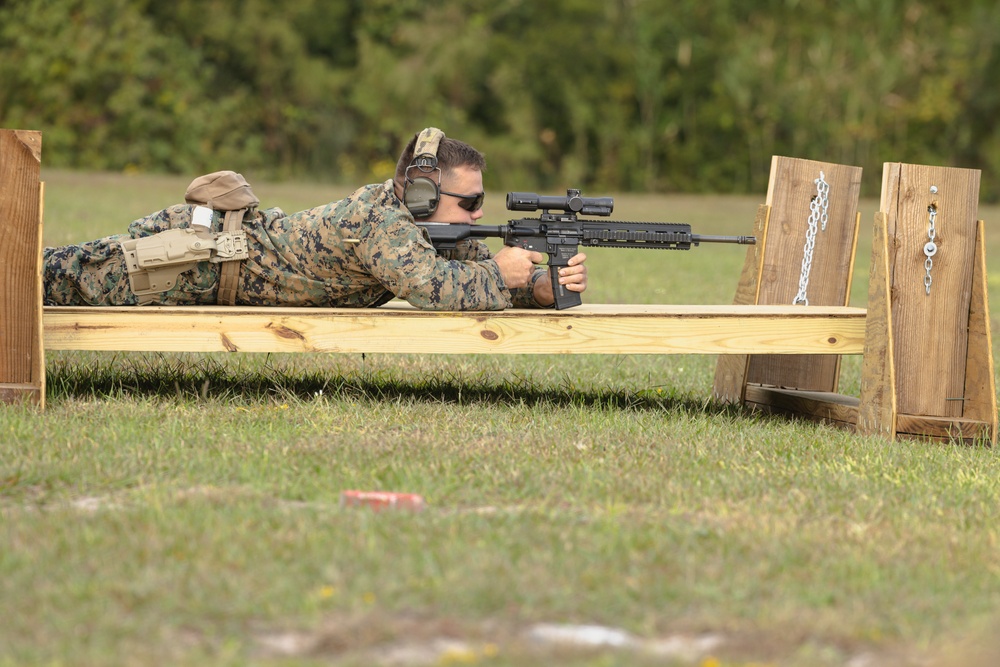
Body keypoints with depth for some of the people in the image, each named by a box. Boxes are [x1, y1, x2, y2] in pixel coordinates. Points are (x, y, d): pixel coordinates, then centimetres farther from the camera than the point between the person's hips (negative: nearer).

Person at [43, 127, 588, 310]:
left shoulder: (432, 225, -5)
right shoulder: (380, 223, -32)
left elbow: (488, 269, 1)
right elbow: (436, 289, -45)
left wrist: (552, 283, -18)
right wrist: (500, 273, -29)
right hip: (197, 257, -8)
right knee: (77, 280, 2)